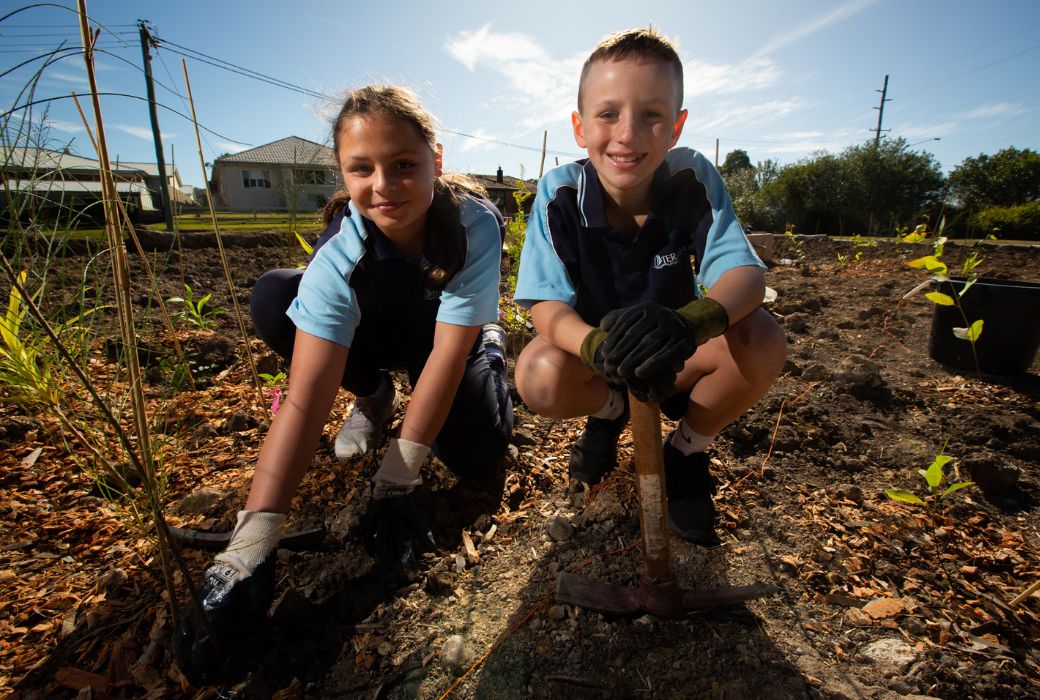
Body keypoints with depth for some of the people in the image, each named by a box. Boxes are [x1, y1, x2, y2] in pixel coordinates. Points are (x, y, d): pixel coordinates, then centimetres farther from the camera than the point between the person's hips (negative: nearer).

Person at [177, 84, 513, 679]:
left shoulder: (475, 222, -32)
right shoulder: (342, 253, -31)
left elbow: (448, 349, -33)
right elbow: (304, 400, -37)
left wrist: (399, 478, -32)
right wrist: (252, 543, -43)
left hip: (460, 336, 0)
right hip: (376, 334, 1)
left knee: (478, 456, -24)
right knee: (274, 299, -24)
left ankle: (493, 352, 11)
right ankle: (374, 397, 1)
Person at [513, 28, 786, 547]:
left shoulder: (693, 179, -15)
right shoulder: (559, 193, -17)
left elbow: (745, 272, -24)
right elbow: (547, 305, -23)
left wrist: (688, 321, -48)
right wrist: (600, 347, -46)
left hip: (677, 359, 1)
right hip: (593, 360, 0)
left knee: (762, 340, -27)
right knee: (539, 377, -33)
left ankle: (687, 448, 3)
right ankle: (609, 412, 7)